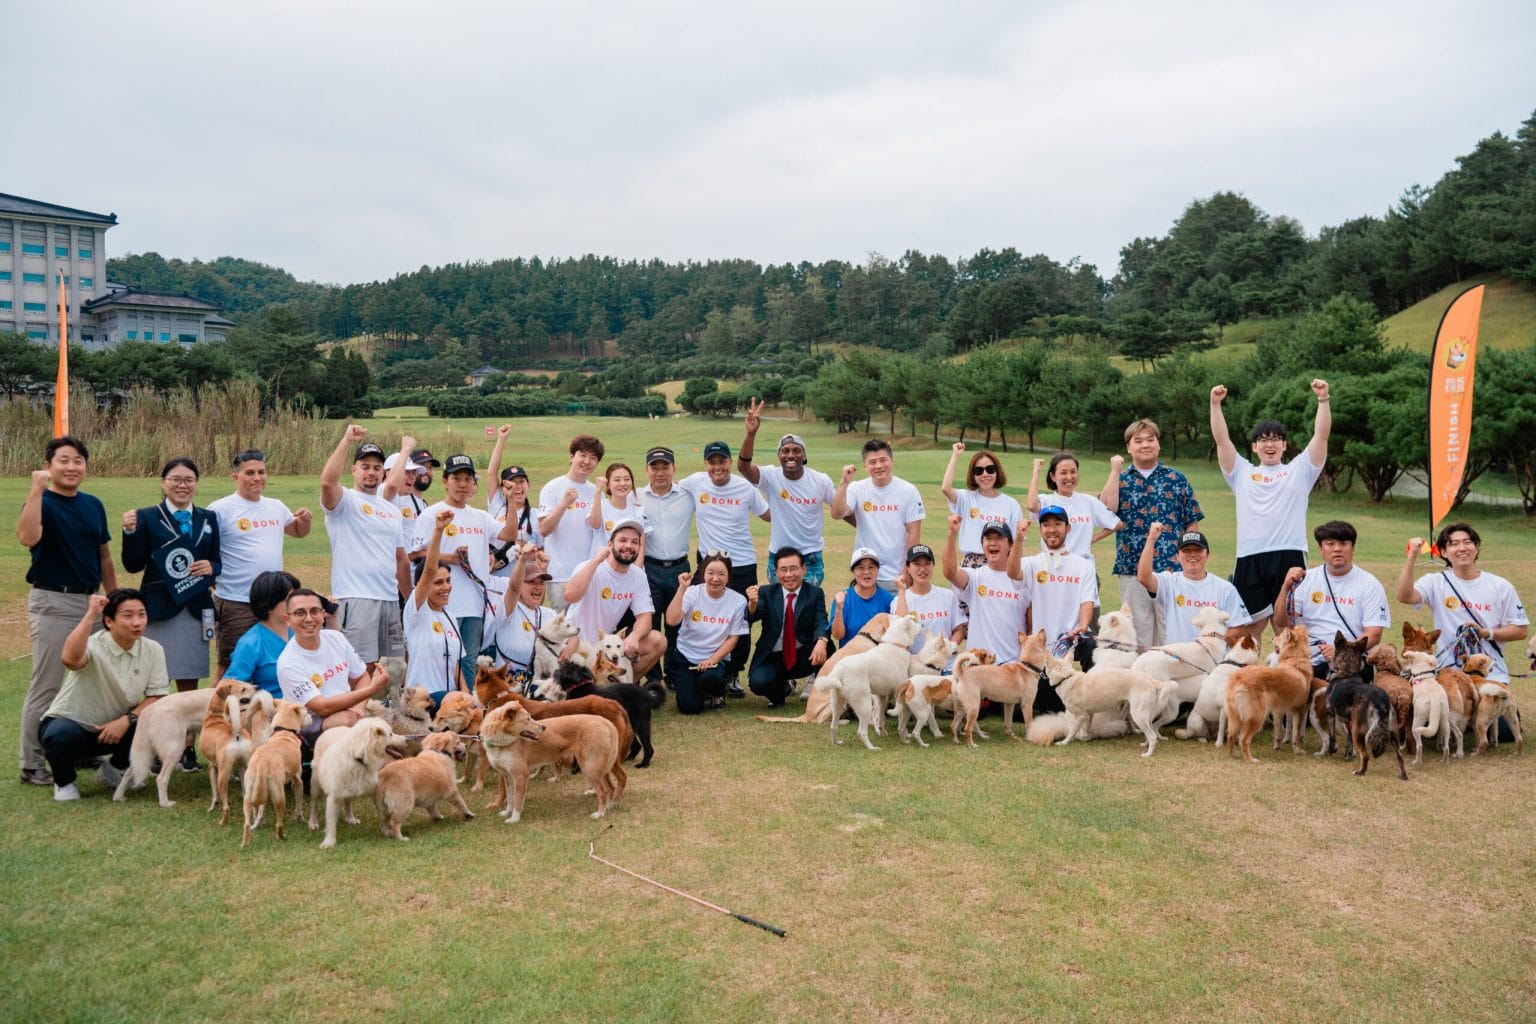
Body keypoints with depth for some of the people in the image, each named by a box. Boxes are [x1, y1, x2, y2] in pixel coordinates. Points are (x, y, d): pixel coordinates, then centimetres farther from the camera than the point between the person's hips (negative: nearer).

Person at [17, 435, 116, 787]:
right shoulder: (41, 502, -9)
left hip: (91, 602, 7)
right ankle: (32, 765, 7)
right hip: (53, 603, -6)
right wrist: (37, 489, -31)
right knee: (47, 686, -3)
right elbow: (28, 537, -32)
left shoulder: (93, 505, 9)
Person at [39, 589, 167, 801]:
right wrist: (91, 615, -46)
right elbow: (69, 659, -48)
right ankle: (64, 781, -1)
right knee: (61, 736, -37)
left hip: (114, 728, 4)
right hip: (69, 726, -4)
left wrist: (127, 720, -25)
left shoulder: (153, 650, -10)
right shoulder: (93, 646, -24)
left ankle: (115, 769, 8)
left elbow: (157, 696, -8)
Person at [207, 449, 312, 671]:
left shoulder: (276, 507, 12)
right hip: (236, 605, -6)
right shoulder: (220, 509, -7)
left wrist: (306, 520, 7)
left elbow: (298, 532, 28)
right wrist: (215, 580, -18)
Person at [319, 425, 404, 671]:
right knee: (363, 667, -9)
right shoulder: (345, 501, -1)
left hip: (390, 598, 7)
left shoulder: (392, 510, 19)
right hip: (356, 598, -7)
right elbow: (327, 481, -24)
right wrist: (347, 440, -21)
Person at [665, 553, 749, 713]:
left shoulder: (738, 601, -6)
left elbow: (733, 638, -2)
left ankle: (716, 694, 4)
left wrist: (713, 659, -16)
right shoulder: (692, 593, -8)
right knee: (689, 706, -16)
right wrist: (682, 589, -28)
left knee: (711, 678, -34)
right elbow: (672, 620, -22)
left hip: (716, 659, 0)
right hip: (684, 657, 0)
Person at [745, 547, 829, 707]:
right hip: (773, 657, 0)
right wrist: (752, 603, -40)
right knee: (757, 683, -29)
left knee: (826, 646, -31)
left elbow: (821, 622, -15)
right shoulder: (766, 592, 1)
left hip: (804, 656, 0)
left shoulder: (815, 593, -1)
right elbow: (752, 617, -15)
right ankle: (782, 687, 9)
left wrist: (821, 641, -38)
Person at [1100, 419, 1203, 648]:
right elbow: (1107, 509, -12)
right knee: (1138, 628, 8)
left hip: (1171, 568, 0)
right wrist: (1114, 472, -9)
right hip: (1131, 568, 1)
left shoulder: (1177, 479, 7)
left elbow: (1192, 522, 8)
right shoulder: (1120, 480, 7)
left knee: (1170, 629, 4)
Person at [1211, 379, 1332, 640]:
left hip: (1290, 556, -1)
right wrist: (1215, 403, -2)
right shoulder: (1242, 473, 18)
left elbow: (1321, 436, 6)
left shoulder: (1299, 471, 17)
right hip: (1250, 558, 1)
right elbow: (1221, 440, 9)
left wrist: (1323, 400, -5)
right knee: (1252, 624, 6)